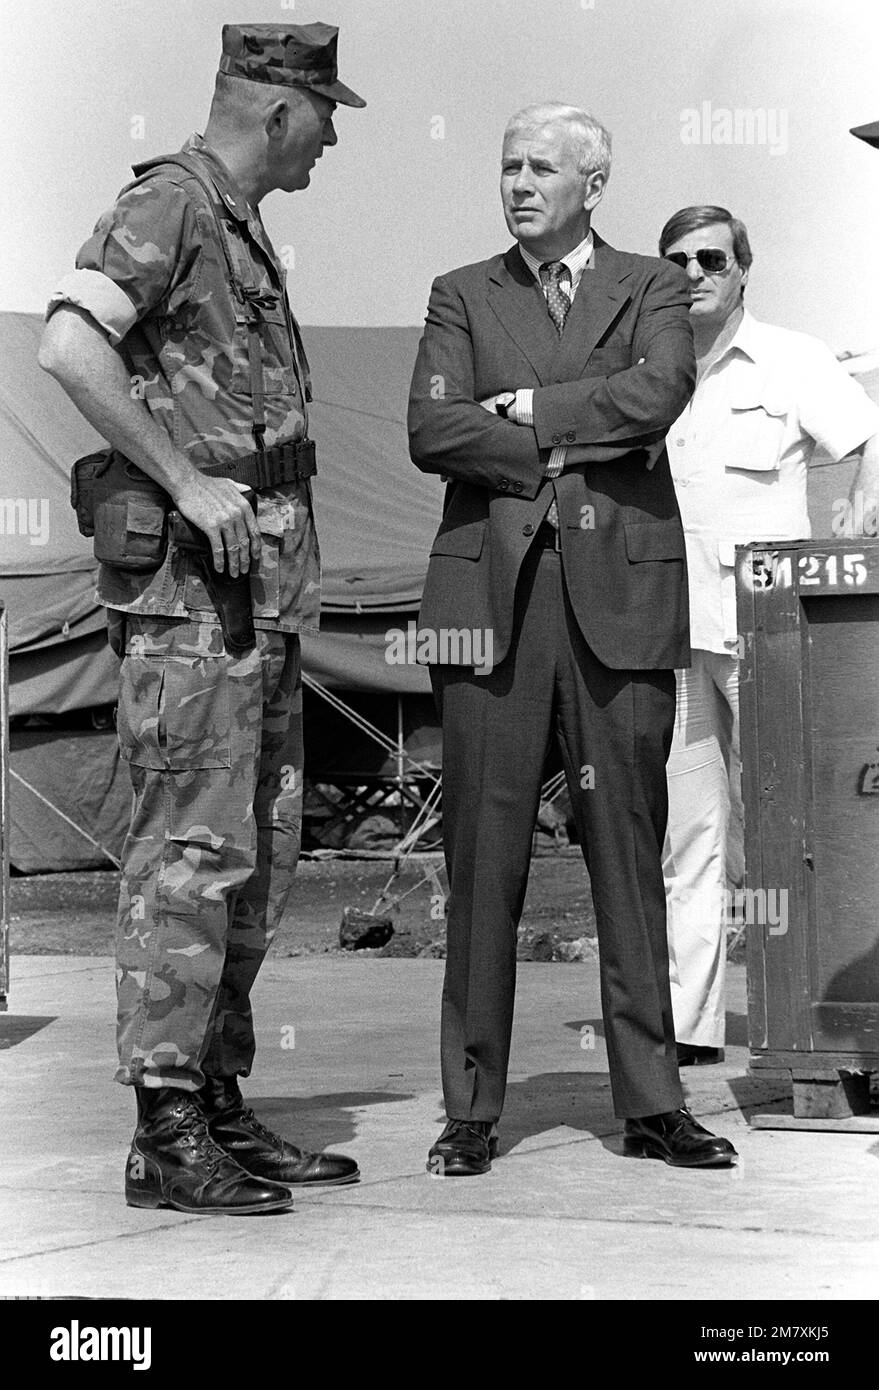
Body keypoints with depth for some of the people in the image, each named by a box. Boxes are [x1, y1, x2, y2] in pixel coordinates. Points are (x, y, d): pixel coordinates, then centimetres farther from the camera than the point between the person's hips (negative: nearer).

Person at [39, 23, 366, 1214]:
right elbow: (71, 347, -24)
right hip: (189, 586, -10)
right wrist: (187, 483, -21)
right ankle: (165, 1136, -4)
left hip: (262, 586, 10)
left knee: (259, 854, 12)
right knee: (192, 850, -9)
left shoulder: (241, 227, 20)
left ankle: (221, 1106, 20)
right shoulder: (165, 209, -9)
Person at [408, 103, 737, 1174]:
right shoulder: (461, 296, 15)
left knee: (629, 850, 2)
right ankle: (471, 1111, 5)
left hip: (619, 591, 0)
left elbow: (658, 392, -7)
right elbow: (432, 431, -1)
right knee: (483, 855, -2)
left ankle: (651, 1104, 8)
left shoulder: (649, 289, 14)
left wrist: (527, 409, -3)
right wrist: (576, 444, -5)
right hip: (493, 588, 0)